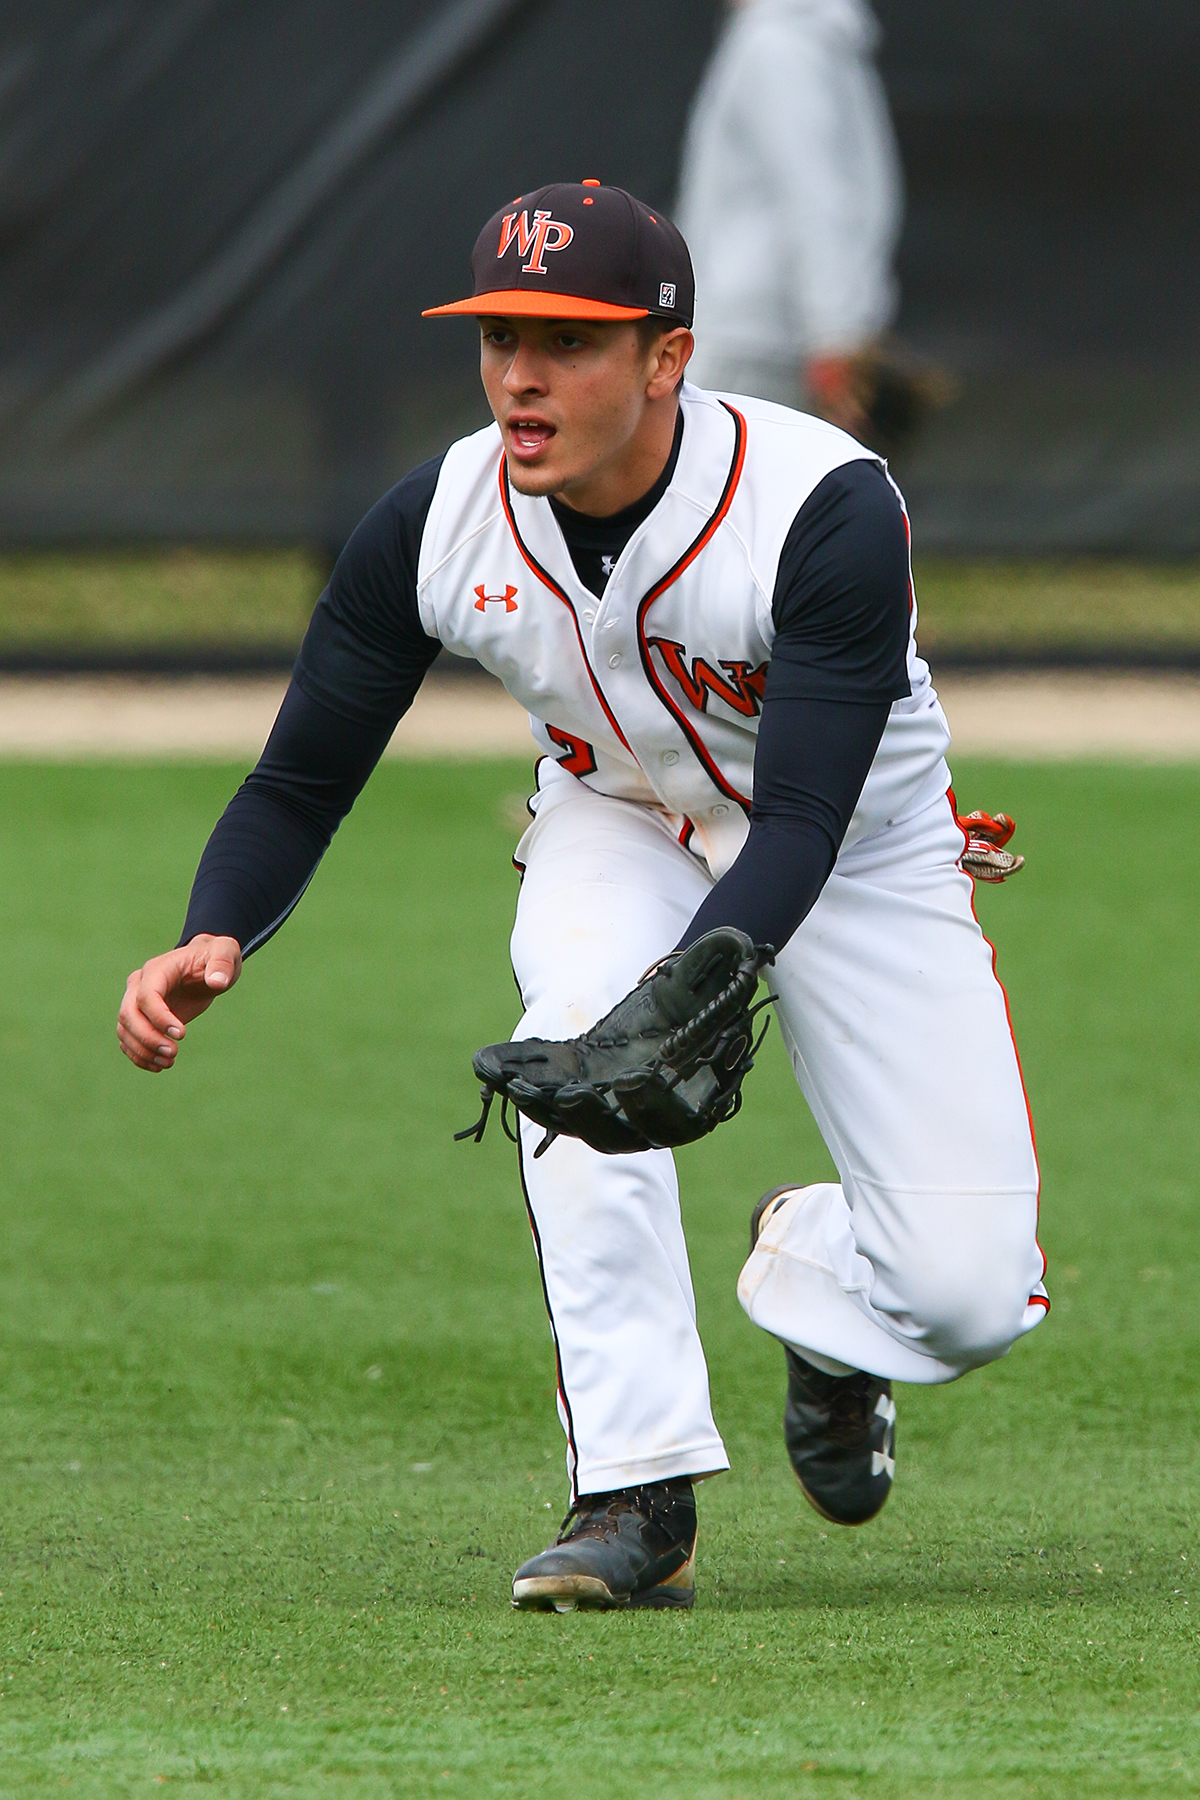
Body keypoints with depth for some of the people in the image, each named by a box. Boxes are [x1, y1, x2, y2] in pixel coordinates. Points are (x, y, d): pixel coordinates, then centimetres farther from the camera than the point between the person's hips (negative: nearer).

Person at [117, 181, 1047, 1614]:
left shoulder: (829, 512, -35)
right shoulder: (432, 528, -23)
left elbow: (801, 823, -40)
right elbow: (300, 782, -14)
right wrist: (213, 939, -36)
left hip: (860, 845, -2)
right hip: (618, 832, 2)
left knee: (968, 1292, -14)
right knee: (582, 1027, -34)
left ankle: (810, 1269, 24)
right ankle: (638, 1500, -26)